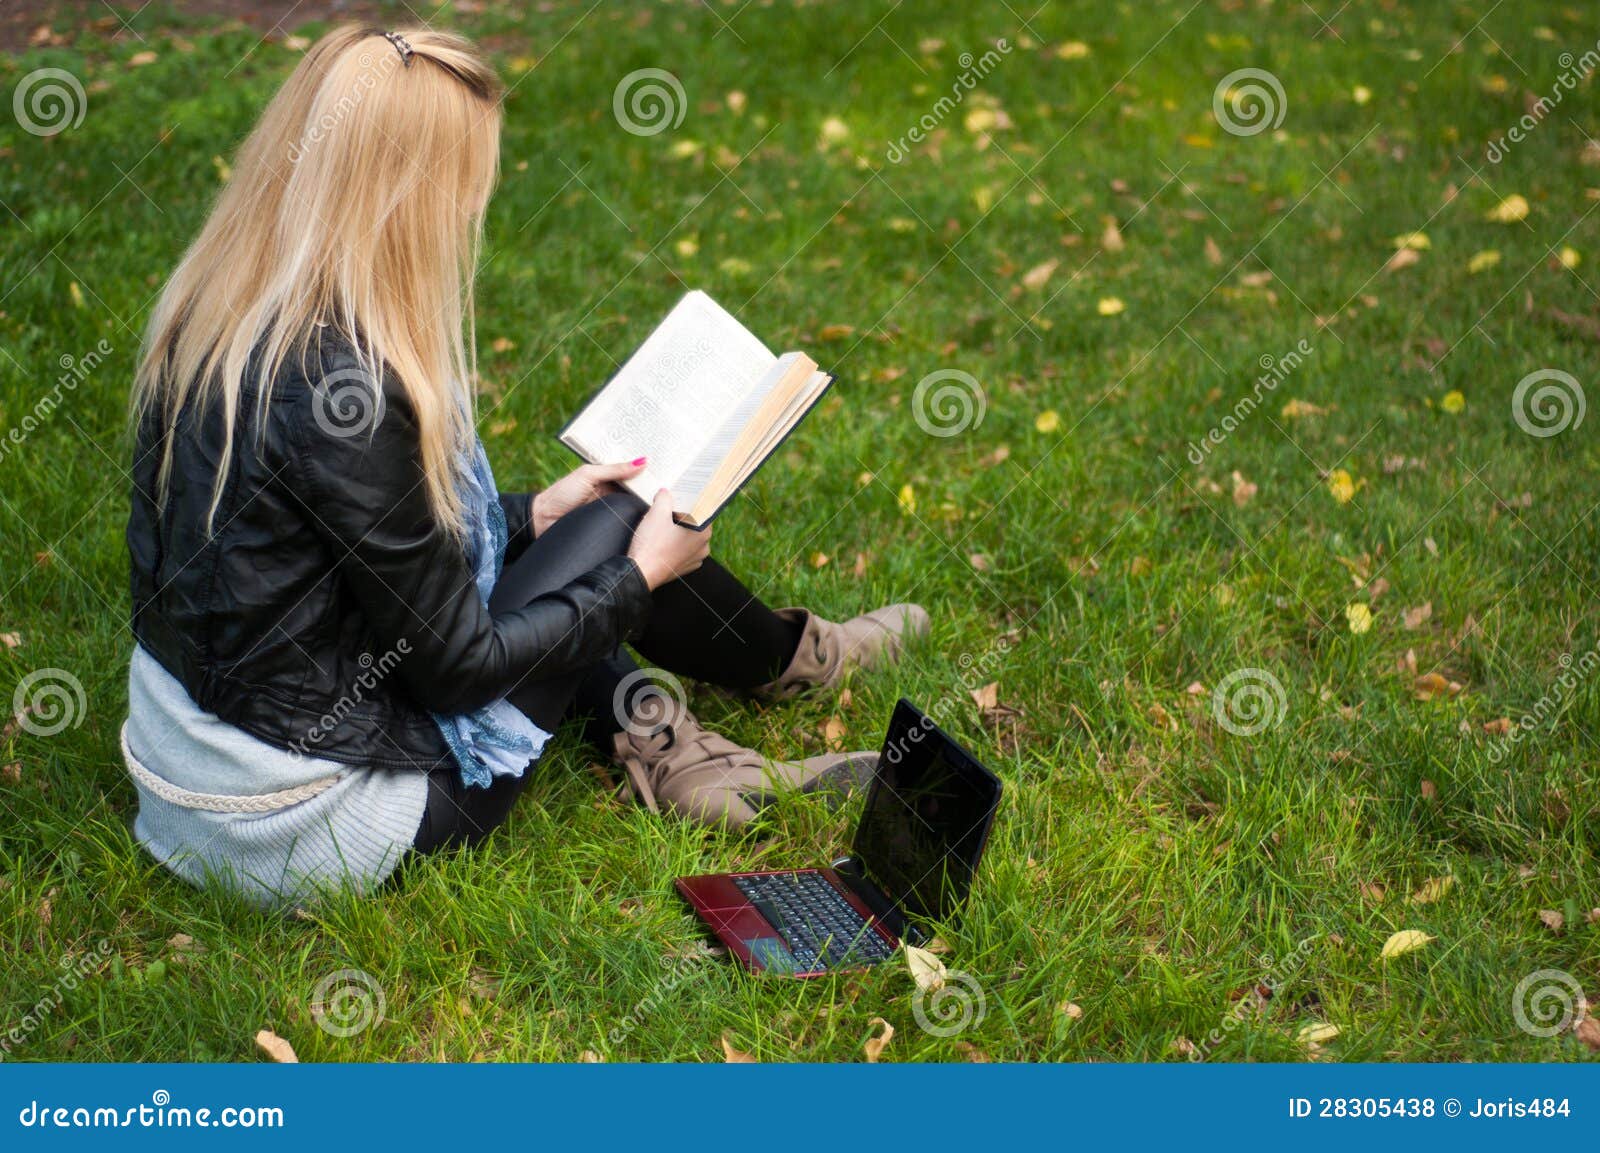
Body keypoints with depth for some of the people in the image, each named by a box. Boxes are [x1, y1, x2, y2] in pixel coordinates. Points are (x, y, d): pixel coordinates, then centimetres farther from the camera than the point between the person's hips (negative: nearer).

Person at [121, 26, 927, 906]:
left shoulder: (211, 311, -2)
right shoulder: (342, 391, -29)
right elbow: (454, 662, -18)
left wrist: (530, 514, 16)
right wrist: (639, 578, -3)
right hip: (296, 829, -8)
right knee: (617, 529, 3)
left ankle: (673, 757, 15)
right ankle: (793, 656, 30)